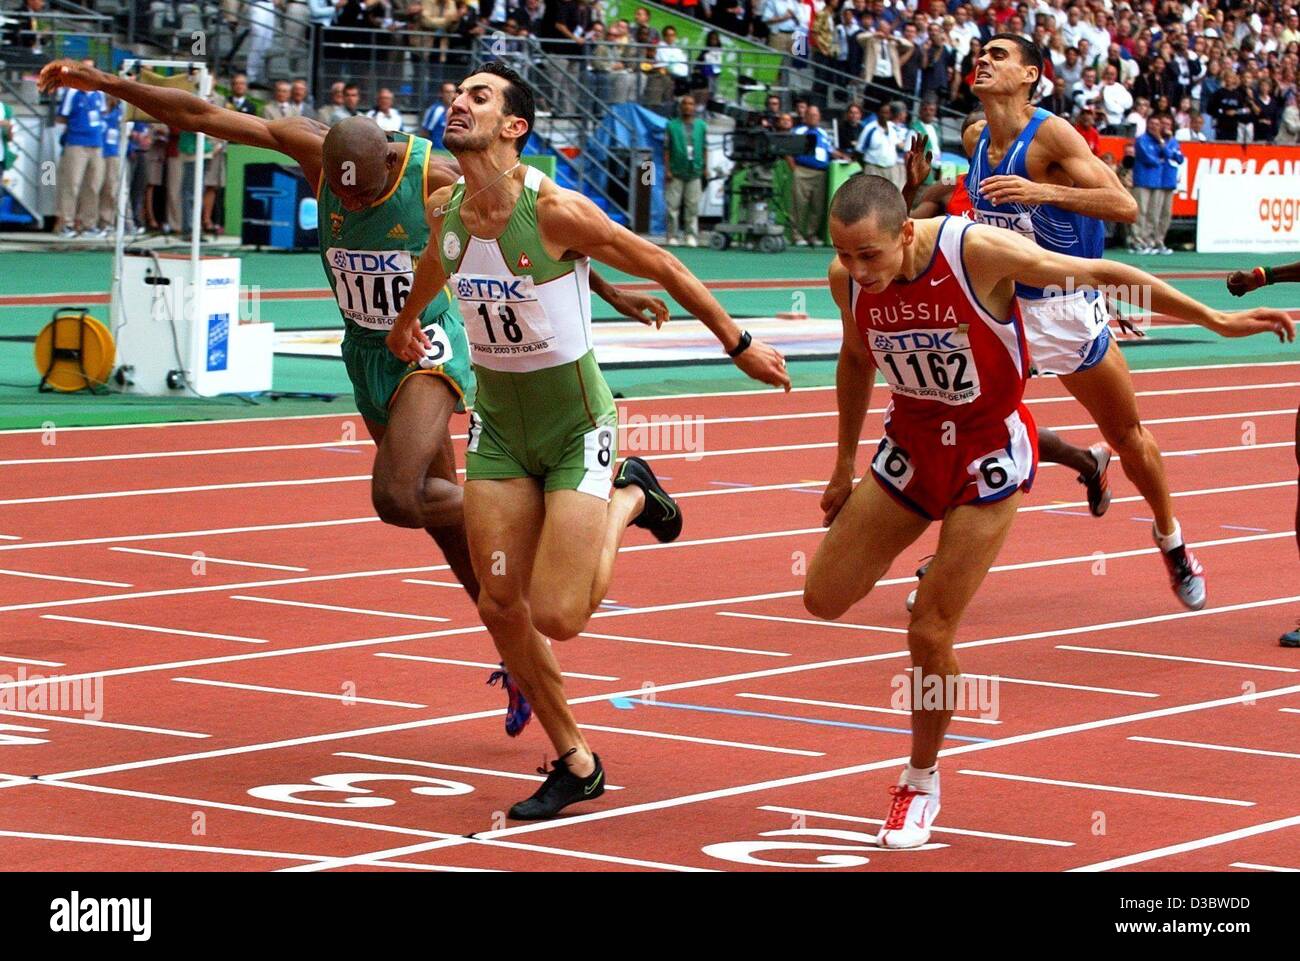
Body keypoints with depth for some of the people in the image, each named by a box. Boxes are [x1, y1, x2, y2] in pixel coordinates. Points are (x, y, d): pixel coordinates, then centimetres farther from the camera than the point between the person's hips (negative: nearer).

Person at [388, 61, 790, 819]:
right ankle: (574, 764, 18)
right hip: (498, 422, 6)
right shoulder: (445, 212, -6)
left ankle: (627, 499, 18)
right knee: (501, 607, 0)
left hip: (576, 423, -5)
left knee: (557, 618, -11)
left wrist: (737, 343, -5)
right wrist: (407, 320, 33)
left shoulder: (555, 210, -23)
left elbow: (661, 266, -11)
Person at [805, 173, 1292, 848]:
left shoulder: (978, 252, -29)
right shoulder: (847, 277, -14)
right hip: (910, 444, 5)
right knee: (824, 599, 3)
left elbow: (1100, 274, -19)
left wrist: (1215, 319, -16)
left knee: (930, 631, -8)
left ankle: (921, 781, 14)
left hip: (987, 452, -5)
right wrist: (845, 462, 17)